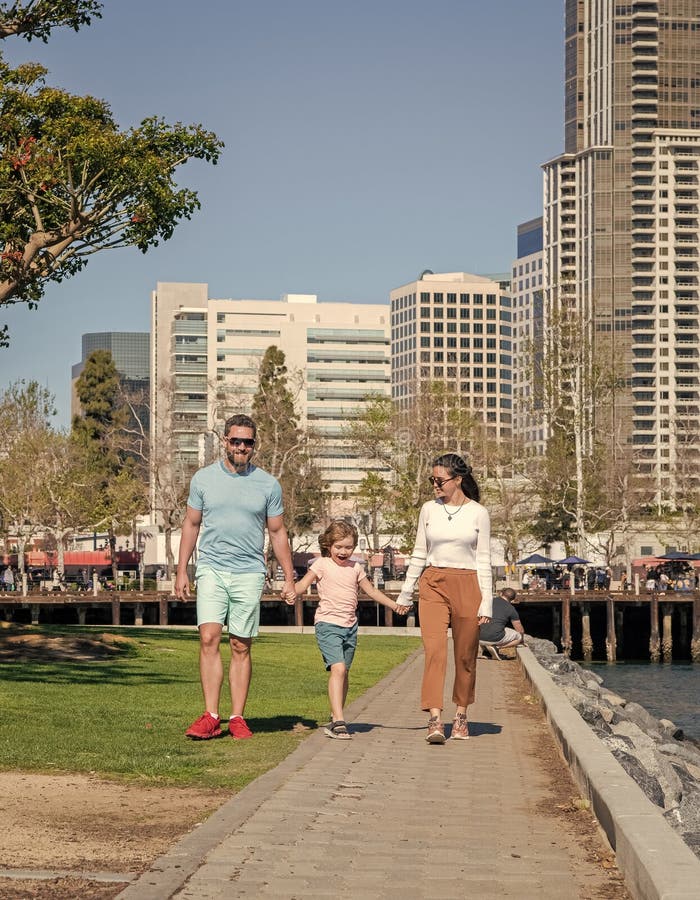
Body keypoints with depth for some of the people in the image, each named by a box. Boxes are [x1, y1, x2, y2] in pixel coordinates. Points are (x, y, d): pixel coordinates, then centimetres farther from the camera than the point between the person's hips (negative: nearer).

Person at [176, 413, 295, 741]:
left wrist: (289, 577, 10)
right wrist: (182, 570, 9)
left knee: (241, 647, 2)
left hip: (249, 573, 0)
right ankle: (210, 717, -12)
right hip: (211, 569, 0)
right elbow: (191, 525, 14)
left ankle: (237, 718, 7)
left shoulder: (268, 484, 5)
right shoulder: (204, 478, 6)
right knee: (209, 639, -13)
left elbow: (277, 533, 12)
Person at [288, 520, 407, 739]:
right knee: (338, 668, -20)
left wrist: (395, 605, 23)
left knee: (344, 672, 11)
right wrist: (292, 593, -29)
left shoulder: (355, 568, 14)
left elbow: (372, 591, 24)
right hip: (328, 623, -6)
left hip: (350, 626, 6)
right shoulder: (322, 564, 0)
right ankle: (338, 721, -25)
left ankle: (335, 718, 24)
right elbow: (303, 583, -8)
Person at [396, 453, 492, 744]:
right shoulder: (429, 510, 7)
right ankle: (435, 721, -19)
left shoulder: (478, 513, 1)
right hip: (433, 586, 1)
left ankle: (461, 716, 21)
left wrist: (486, 602, -3)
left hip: (467, 586, -1)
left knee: (465, 655, 5)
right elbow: (419, 554, 14)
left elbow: (484, 561, 2)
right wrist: (405, 594, 15)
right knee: (434, 651, -13)